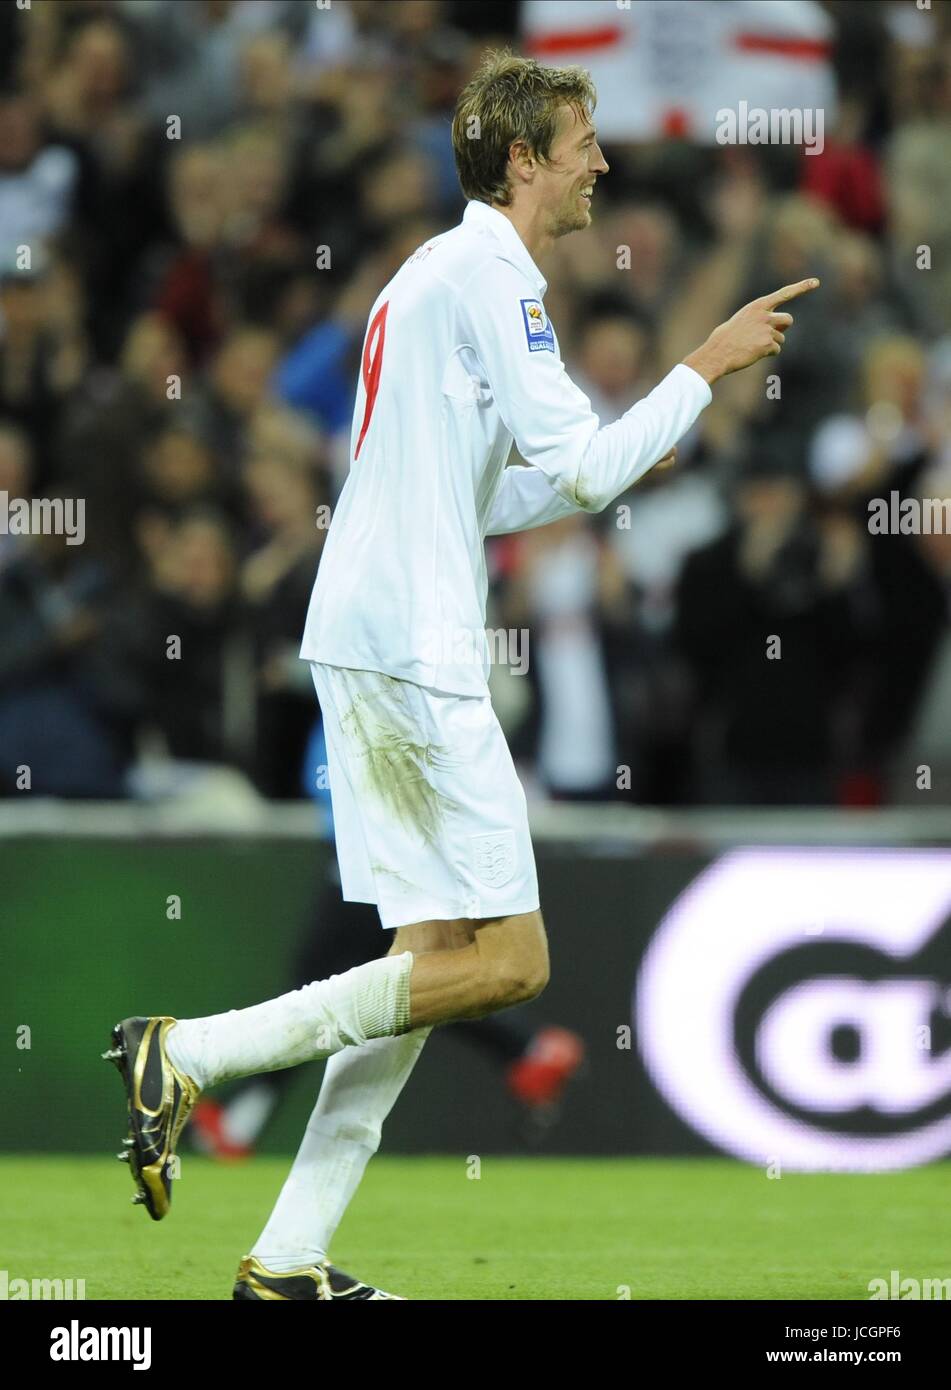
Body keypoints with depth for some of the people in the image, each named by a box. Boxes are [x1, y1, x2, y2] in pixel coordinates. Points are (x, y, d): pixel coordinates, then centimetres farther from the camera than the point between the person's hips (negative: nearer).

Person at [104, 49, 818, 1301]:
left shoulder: (444, 273, 21)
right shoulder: (490, 275, -11)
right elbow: (582, 469, -15)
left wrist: (616, 461, 19)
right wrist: (709, 366, -6)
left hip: (377, 646, 10)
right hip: (411, 649, -10)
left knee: (439, 957, 9)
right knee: (507, 960, -9)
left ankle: (289, 1258, 5)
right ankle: (190, 1055, -10)